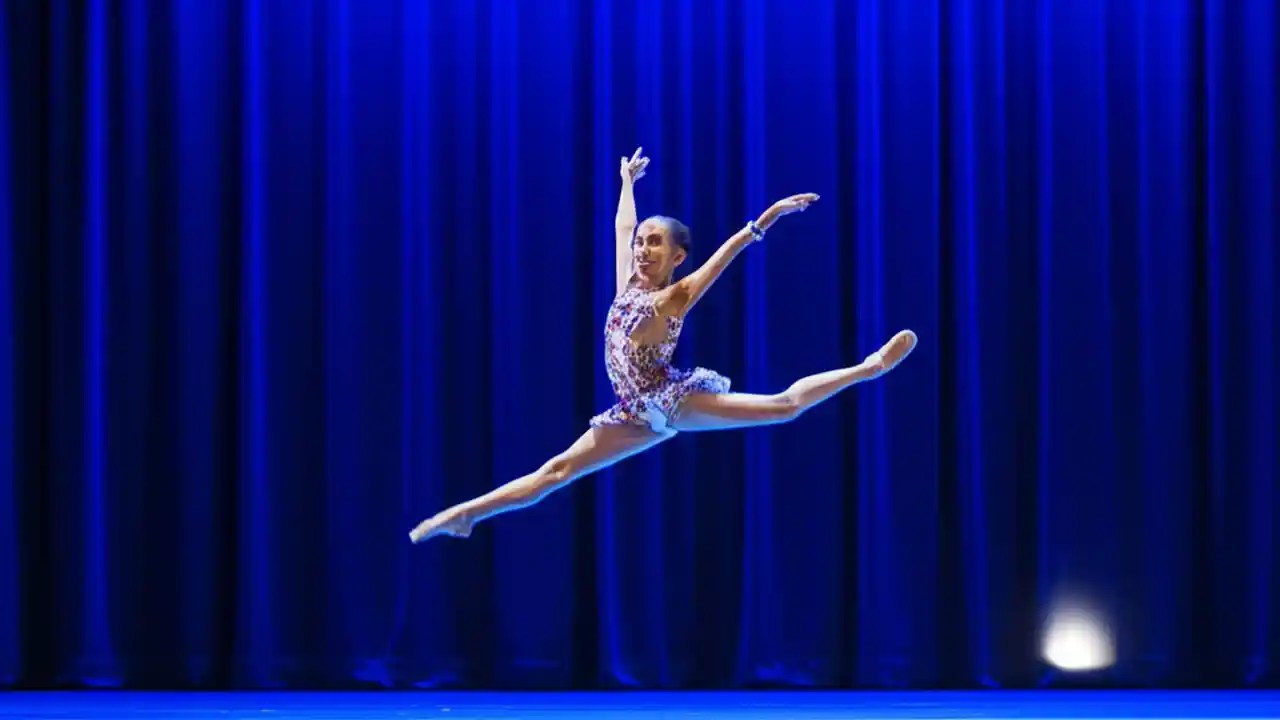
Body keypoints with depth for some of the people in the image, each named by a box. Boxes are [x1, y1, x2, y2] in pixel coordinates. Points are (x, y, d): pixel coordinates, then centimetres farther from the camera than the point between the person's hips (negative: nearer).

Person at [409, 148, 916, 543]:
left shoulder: (677, 298, -4)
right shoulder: (627, 285, 11)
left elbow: (728, 250, -13)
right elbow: (623, 226, 23)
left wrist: (770, 215, -22)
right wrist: (628, 181, 38)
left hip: (675, 400, -6)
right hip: (642, 414, 6)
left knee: (784, 405, -14)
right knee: (556, 472, 4)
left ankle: (871, 367, -8)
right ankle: (464, 515, 4)